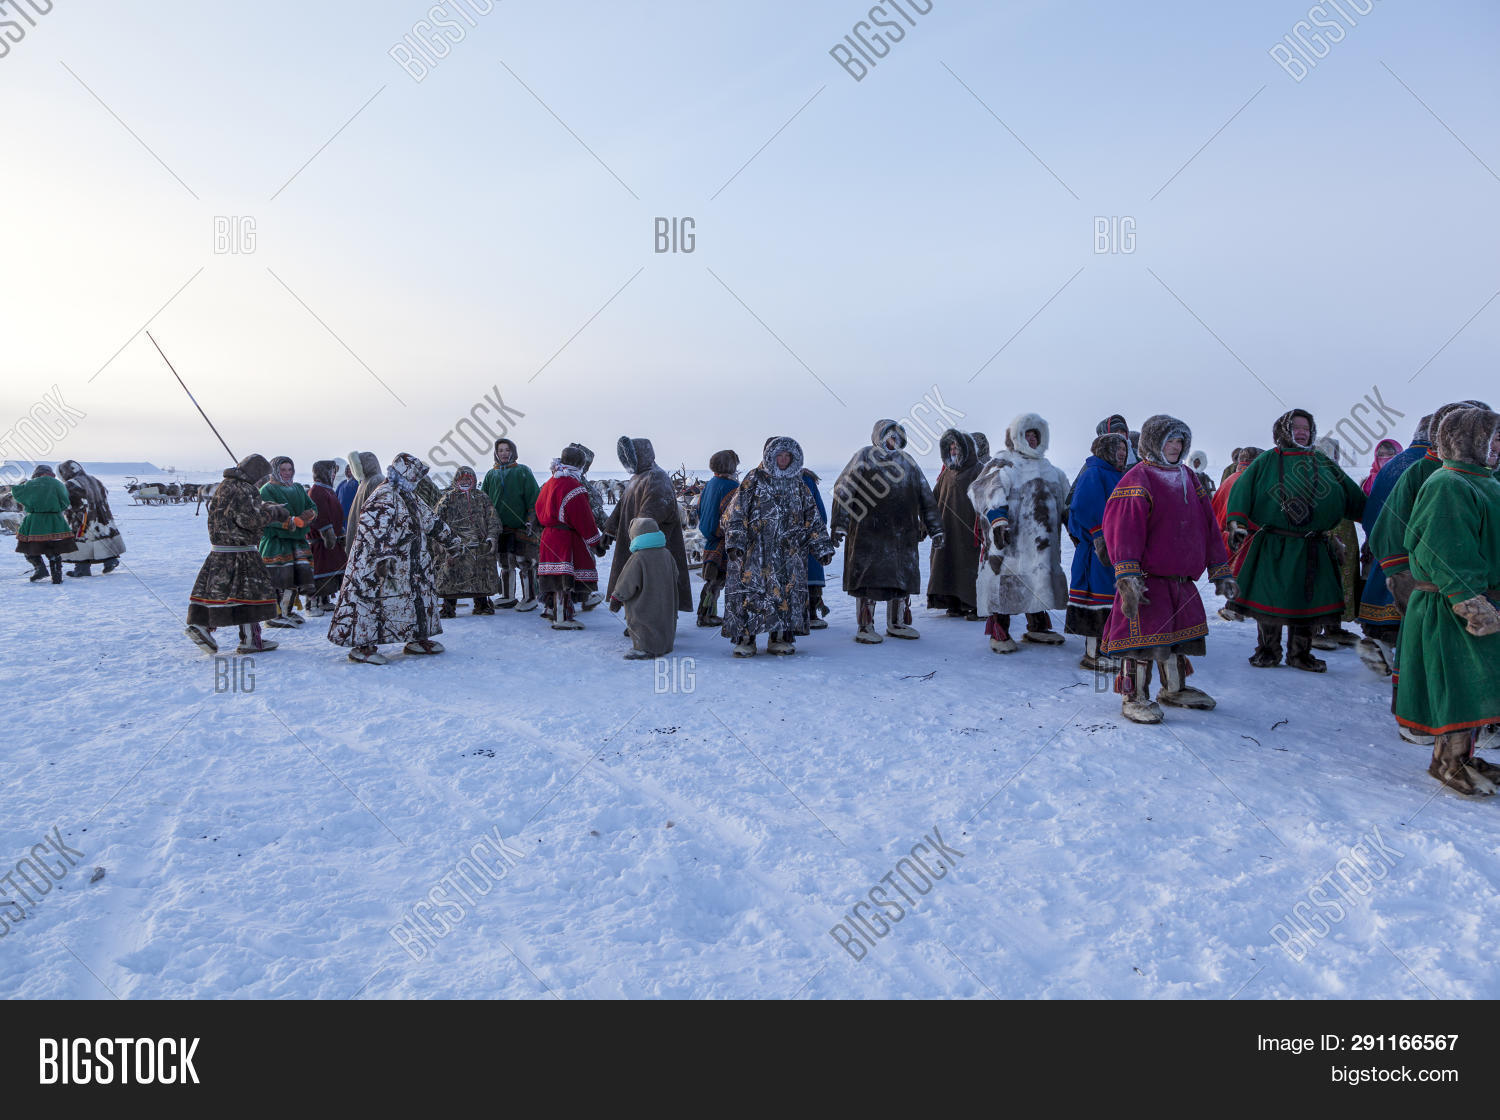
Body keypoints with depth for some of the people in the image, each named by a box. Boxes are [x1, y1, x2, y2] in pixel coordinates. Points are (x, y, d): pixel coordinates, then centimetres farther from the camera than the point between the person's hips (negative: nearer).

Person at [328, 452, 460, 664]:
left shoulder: (410, 497, 17)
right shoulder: (384, 496, -15)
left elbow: (431, 521, 28)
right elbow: (376, 531, -25)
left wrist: (451, 539, 32)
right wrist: (383, 559, -31)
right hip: (378, 566, -10)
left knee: (420, 595, 14)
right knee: (374, 599, -8)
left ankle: (417, 639, 25)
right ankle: (363, 646, -2)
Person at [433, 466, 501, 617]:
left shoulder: (483, 498, 12)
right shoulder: (448, 498, 9)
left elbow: (493, 520, 8)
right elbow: (436, 519, 3)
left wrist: (492, 537, -4)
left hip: (479, 546, 1)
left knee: (481, 575, 4)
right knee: (450, 573, -4)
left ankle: (482, 604, 18)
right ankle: (448, 606, 4)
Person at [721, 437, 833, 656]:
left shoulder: (798, 485, 13)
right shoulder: (754, 480, 2)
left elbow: (813, 518, 15)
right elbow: (736, 513, -4)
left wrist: (822, 548, 9)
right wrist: (734, 542, -15)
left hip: (789, 553, 4)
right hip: (754, 551, -3)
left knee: (788, 593, 3)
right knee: (749, 592, -7)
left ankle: (781, 638, 13)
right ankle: (745, 638, 0)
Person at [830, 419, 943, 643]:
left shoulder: (907, 462, 17)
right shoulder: (864, 457, 2)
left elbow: (926, 497, 20)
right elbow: (843, 491, -5)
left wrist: (935, 528, 15)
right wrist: (839, 526, -14)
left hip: (903, 533, 6)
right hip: (868, 532, -5)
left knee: (904, 577, 8)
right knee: (868, 577, -5)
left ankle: (897, 624, 23)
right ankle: (865, 628, 5)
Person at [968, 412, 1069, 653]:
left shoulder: (1051, 471, 23)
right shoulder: (1002, 466, -3)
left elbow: (1064, 503, 34)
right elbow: (990, 493, -19)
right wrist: (997, 518, -31)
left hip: (1041, 544, 7)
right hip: (1009, 541, -7)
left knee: (1039, 583, 13)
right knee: (1005, 583, -7)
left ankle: (1037, 628, 29)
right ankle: (999, 633, 4)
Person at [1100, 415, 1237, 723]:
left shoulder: (1189, 479, 15)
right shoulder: (1138, 480, -11)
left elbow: (1208, 526, 18)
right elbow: (1124, 530, -19)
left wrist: (1220, 572, 16)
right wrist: (1128, 579, -27)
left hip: (1181, 579, 8)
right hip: (1148, 578, -8)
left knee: (1179, 631, 18)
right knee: (1143, 636, -7)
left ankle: (1175, 689, 36)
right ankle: (1134, 698, 5)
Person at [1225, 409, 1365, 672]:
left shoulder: (1322, 462, 13)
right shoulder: (1267, 462, 2)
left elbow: (1352, 496, 19)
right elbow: (1242, 490, -7)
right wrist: (1237, 522, -19)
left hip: (1311, 550, 3)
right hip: (1272, 549, -3)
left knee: (1306, 599, 7)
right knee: (1269, 600, 1)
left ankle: (1300, 654, 21)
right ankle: (1268, 651, 17)